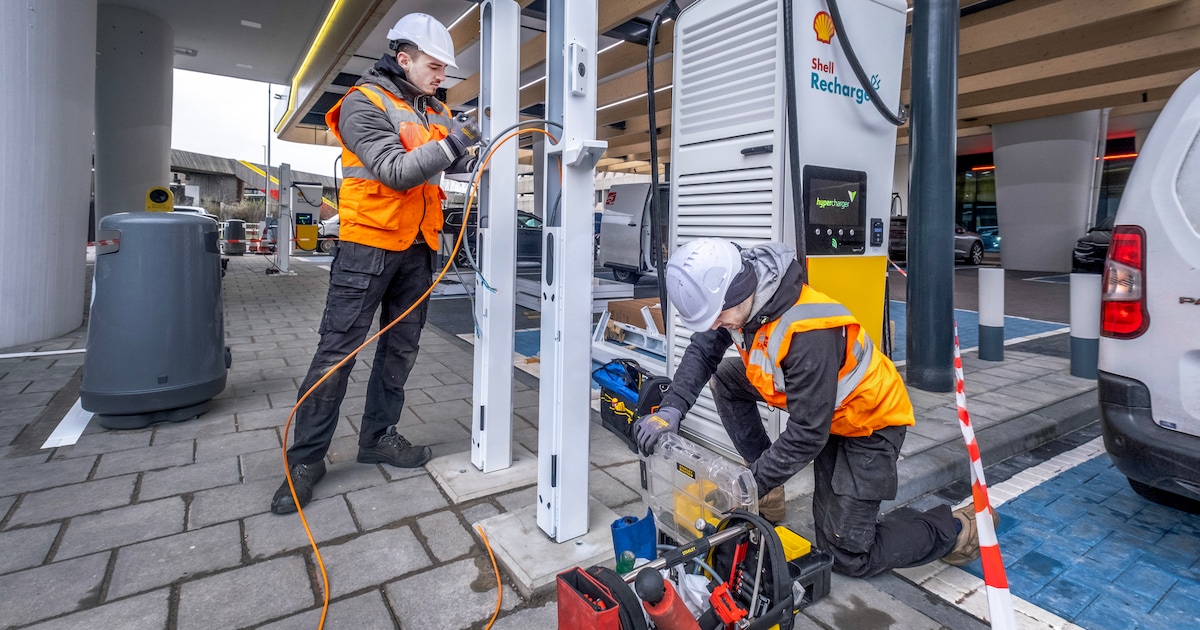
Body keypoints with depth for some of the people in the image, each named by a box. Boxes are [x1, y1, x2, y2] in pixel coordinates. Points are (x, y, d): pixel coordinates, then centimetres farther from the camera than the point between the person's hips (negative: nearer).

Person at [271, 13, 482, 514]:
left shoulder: (435, 113, 15)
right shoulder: (363, 103, -7)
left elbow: (457, 164, 7)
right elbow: (395, 172, -18)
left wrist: (473, 146, -9)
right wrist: (450, 144, -21)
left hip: (417, 247, 7)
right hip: (369, 242, -7)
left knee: (401, 348, 10)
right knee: (337, 350, -3)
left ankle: (378, 436, 24)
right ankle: (306, 457, 9)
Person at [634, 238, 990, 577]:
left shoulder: (808, 333, -38)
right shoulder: (743, 296, -16)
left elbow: (806, 436, -32)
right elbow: (701, 352, -9)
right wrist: (671, 409, -23)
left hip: (869, 422, -7)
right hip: (824, 409, 8)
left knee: (848, 556, -3)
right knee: (725, 379, -3)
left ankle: (956, 529, 18)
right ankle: (769, 493, 6)